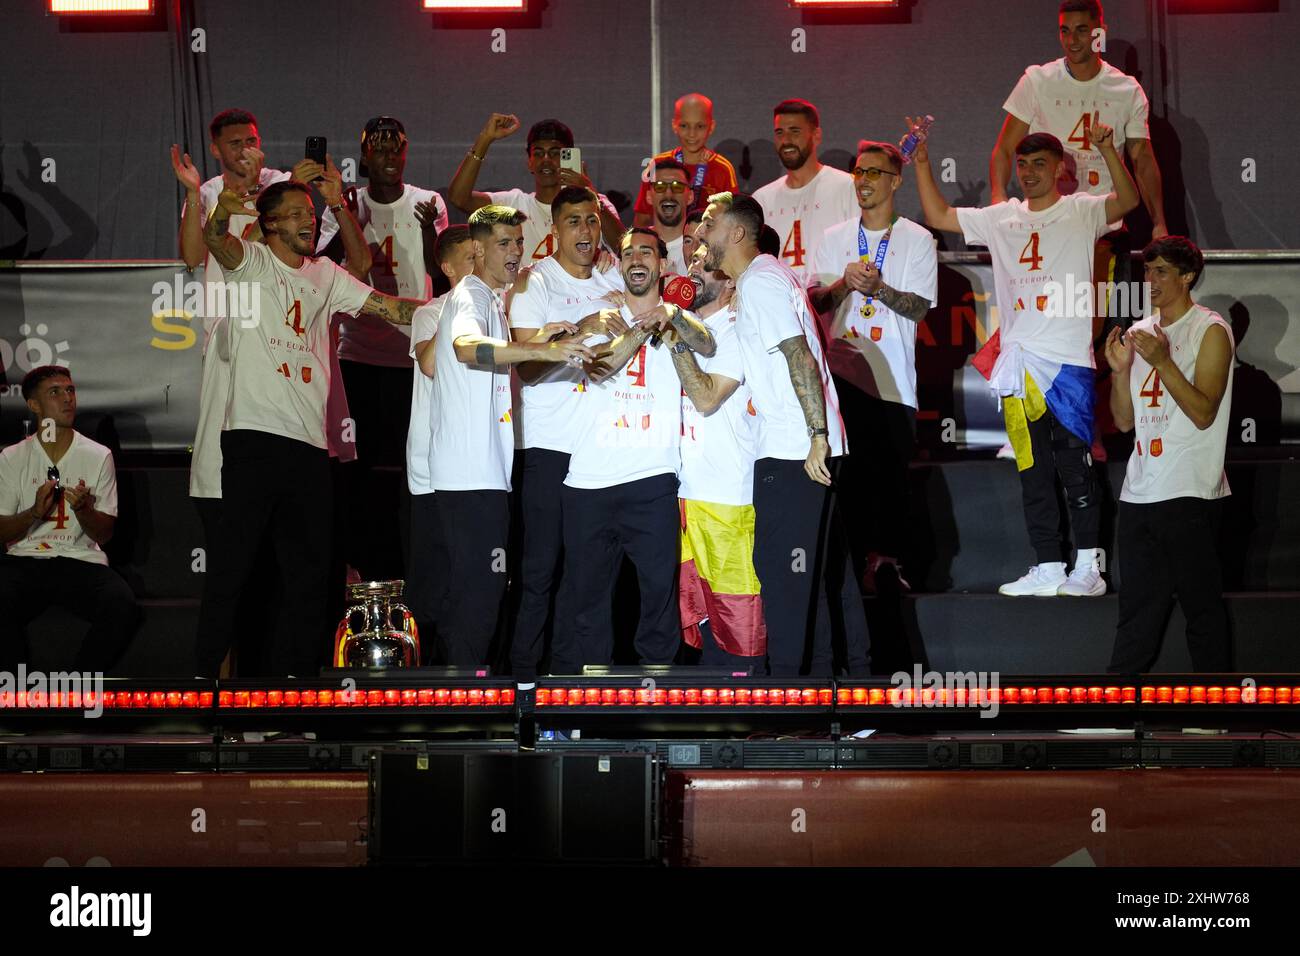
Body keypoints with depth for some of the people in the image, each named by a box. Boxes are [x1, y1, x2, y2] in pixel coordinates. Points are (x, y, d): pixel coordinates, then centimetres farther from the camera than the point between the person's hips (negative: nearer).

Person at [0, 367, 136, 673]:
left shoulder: (98, 456, 8)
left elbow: (103, 534, 7)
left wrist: (83, 509, -15)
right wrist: (35, 512, -13)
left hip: (81, 560, 1)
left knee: (122, 606, -31)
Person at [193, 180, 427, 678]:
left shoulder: (326, 276, 19)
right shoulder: (251, 262, 3)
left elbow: (388, 307, 15)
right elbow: (217, 242, -18)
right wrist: (221, 214, -42)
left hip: (309, 441, 6)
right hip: (254, 435, -6)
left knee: (309, 569, 9)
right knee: (234, 561, -7)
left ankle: (292, 673, 17)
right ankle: (206, 669, -2)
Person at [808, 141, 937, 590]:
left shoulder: (917, 240, 5)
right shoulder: (834, 239, 13)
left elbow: (920, 307, -3)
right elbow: (814, 300, 7)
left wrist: (878, 288, -19)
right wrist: (843, 284, -13)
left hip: (893, 376, -2)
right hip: (844, 371, 2)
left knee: (892, 473, -4)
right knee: (850, 471, -1)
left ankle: (887, 559, 3)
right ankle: (858, 561, 4)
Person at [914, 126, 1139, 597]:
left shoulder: (1081, 212, 1)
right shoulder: (1003, 218, 16)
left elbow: (1127, 201, -17)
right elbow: (939, 216, 20)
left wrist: (1107, 150, -31)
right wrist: (922, 164, 9)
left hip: (1068, 362, -5)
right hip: (1018, 363, 5)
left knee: (1074, 465, -4)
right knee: (1032, 471, 8)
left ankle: (1088, 567, 1)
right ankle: (1048, 568, 13)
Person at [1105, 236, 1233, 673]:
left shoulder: (1210, 331, -4)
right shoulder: (1140, 332, 15)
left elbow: (1204, 414, -13)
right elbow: (1125, 420, 14)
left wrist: (1162, 361, -20)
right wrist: (1121, 369, -2)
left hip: (1189, 492, -6)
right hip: (1139, 490, 6)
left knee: (1201, 604, -2)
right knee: (1137, 606, 8)